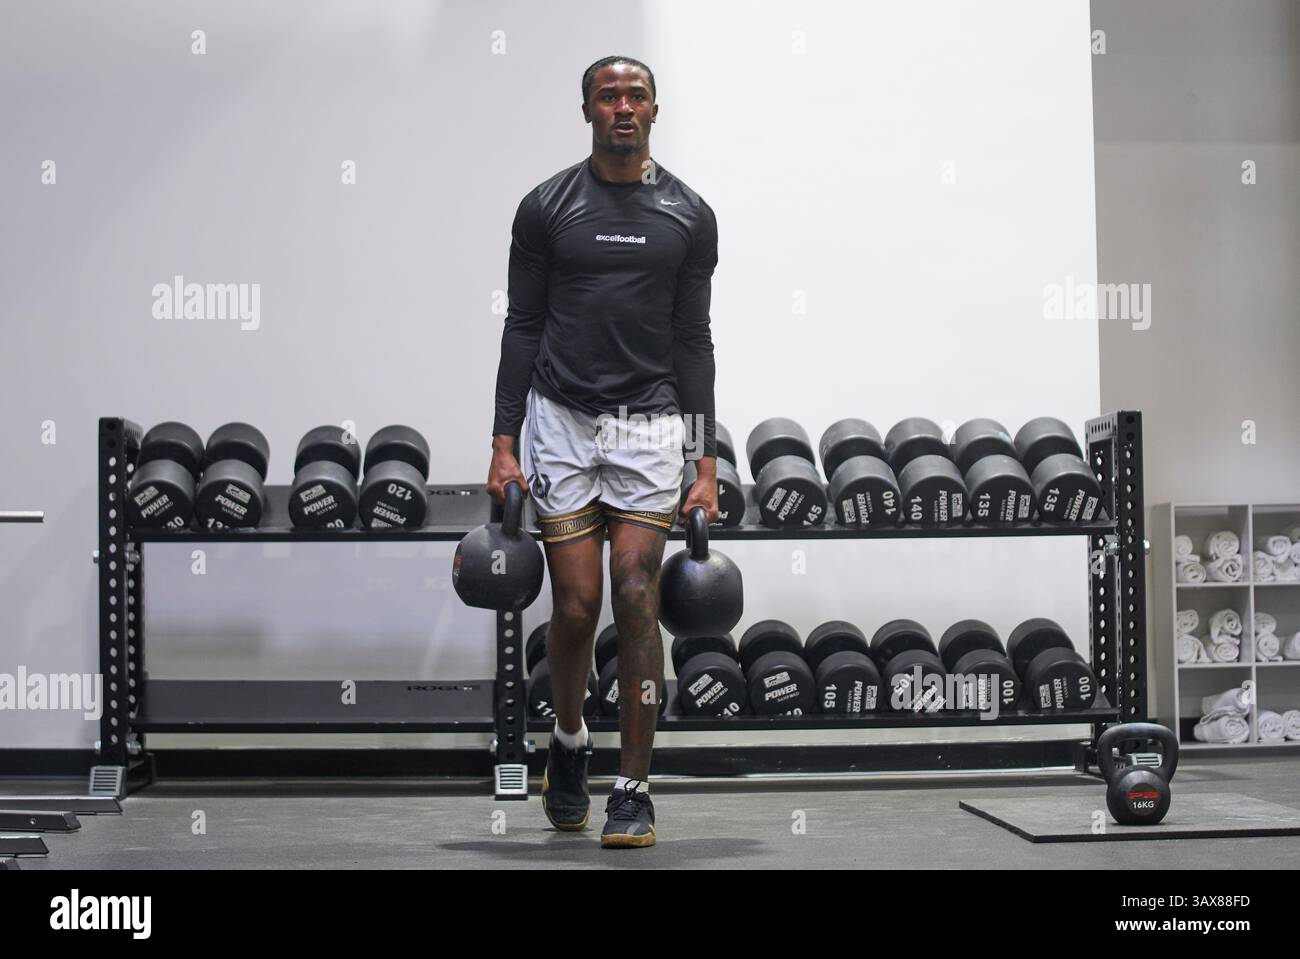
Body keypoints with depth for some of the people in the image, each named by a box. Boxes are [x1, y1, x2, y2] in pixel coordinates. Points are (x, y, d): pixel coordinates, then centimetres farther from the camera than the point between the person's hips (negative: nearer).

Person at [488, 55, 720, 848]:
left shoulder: (688, 215, 4)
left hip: (650, 425, 0)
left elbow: (694, 341, 5)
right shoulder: (548, 208, 2)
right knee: (576, 606, -1)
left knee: (637, 603, -7)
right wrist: (504, 444, -4)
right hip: (563, 422, 0)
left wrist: (706, 464, 0)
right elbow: (523, 328, 3)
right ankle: (569, 743, 28)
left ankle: (635, 791, 1)